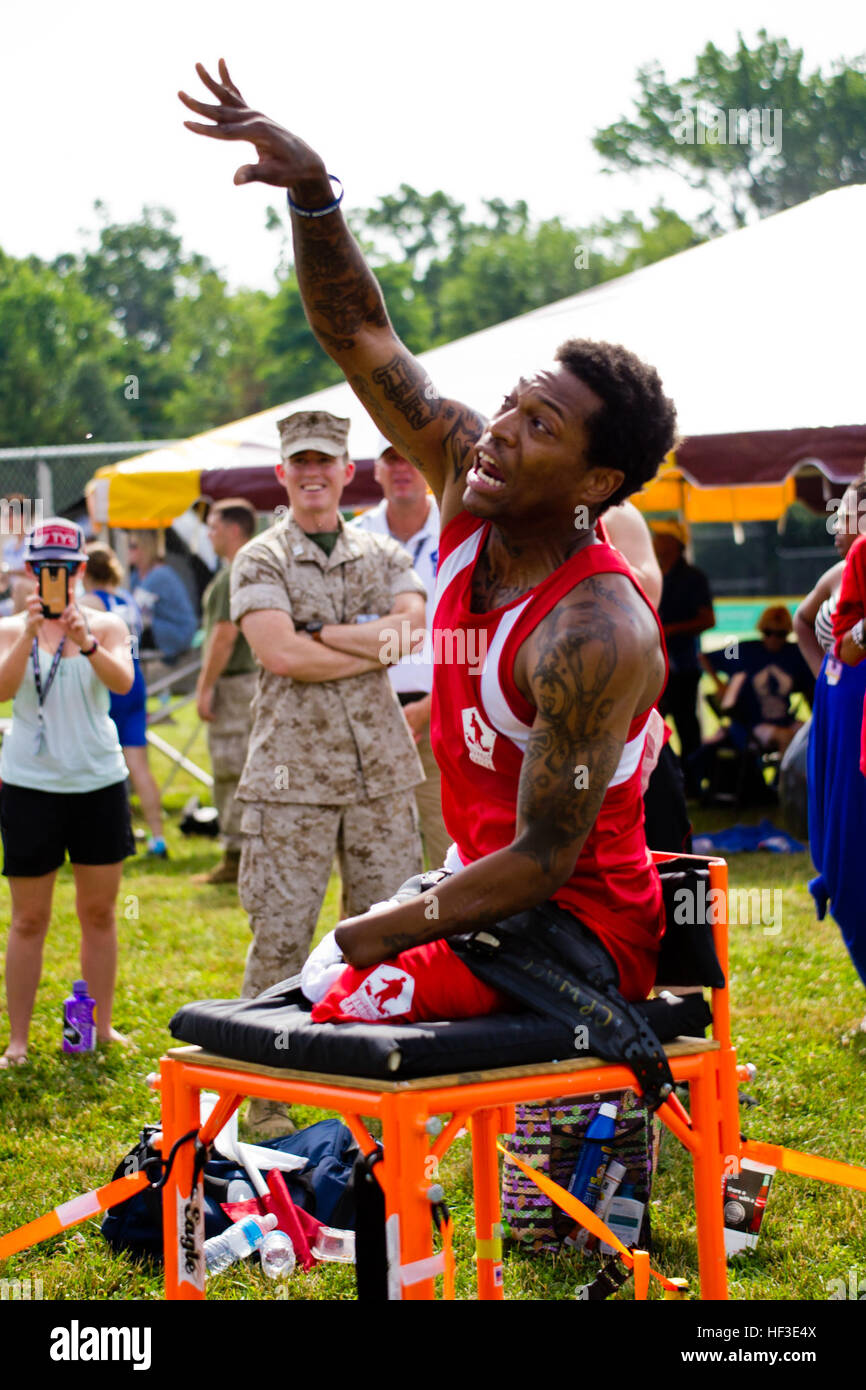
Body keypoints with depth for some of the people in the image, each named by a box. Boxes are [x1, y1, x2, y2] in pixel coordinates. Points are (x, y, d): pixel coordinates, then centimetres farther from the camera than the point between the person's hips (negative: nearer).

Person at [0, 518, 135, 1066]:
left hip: (99, 780, 1)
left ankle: (102, 1025, 19)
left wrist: (87, 644, -34)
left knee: (100, 912, 8)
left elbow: (122, 682, -16)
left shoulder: (107, 625, 3)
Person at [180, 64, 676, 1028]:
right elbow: (361, 336, -2)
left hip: (580, 929, -9)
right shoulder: (470, 478, -5)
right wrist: (312, 192, -17)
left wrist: (388, 931, -17)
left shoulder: (594, 637, -29)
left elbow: (544, 861, -26)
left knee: (330, 1023, -19)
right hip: (481, 879, 9)